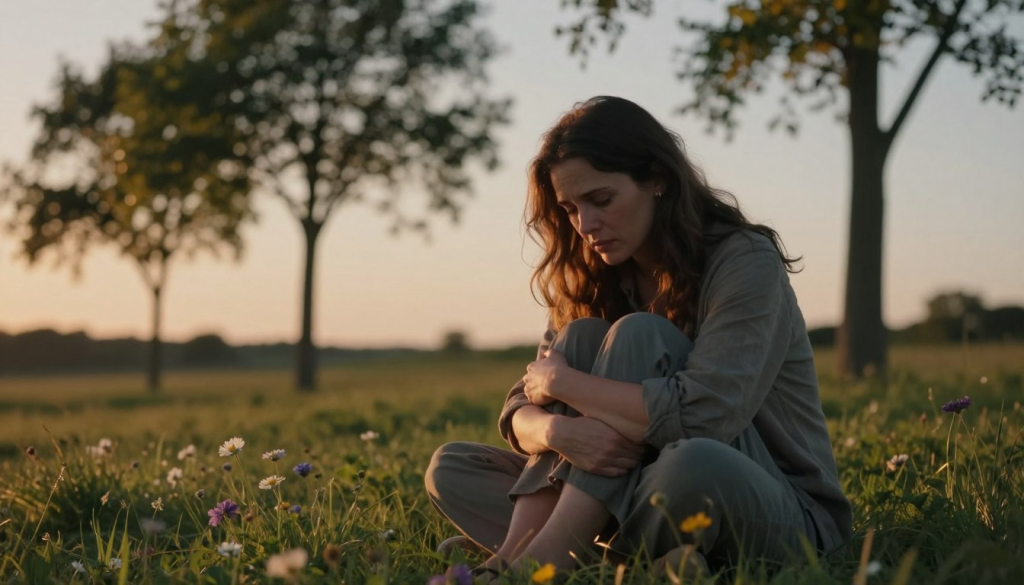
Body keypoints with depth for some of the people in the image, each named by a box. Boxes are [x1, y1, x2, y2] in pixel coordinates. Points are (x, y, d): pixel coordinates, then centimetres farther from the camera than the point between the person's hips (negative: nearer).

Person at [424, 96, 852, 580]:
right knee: (450, 470, -7)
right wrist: (558, 430, -27)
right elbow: (519, 413, -2)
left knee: (638, 338, -29)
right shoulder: (595, 284, 5)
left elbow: (700, 416, -29)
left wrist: (564, 381, -18)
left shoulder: (745, 262, -14)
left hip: (788, 518, -6)